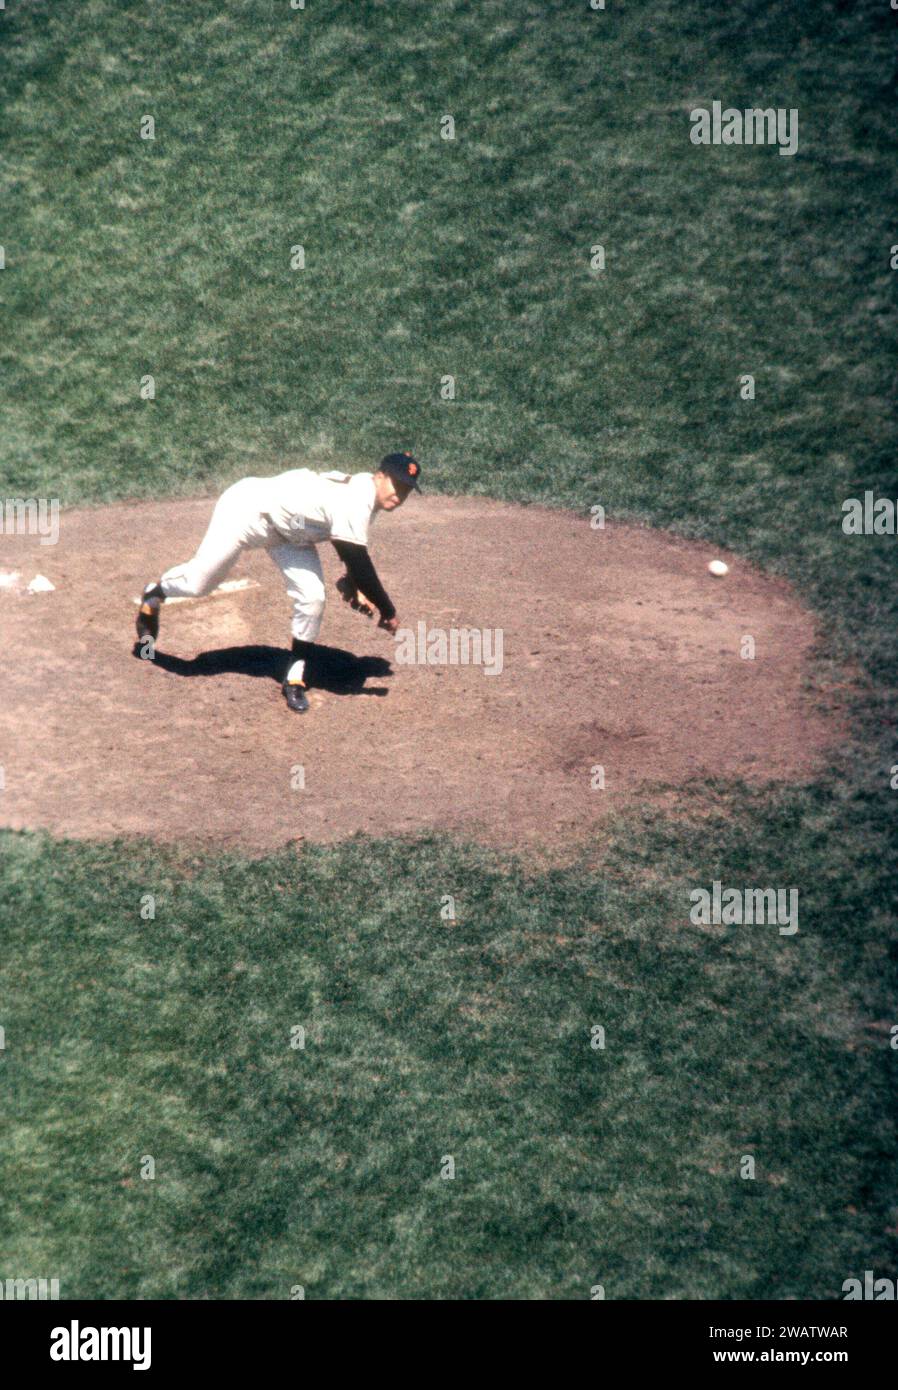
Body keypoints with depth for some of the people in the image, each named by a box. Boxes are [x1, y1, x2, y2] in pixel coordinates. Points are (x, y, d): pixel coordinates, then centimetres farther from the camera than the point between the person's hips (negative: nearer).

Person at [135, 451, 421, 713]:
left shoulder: (365, 494, -5)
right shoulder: (355, 503, -35)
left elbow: (351, 552, 12)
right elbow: (360, 565, -33)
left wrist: (353, 587, -1)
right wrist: (387, 611, -23)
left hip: (288, 533, 8)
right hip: (248, 509, -8)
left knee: (312, 597, -5)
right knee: (198, 583, 0)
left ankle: (296, 678, 9)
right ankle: (154, 594, 35)